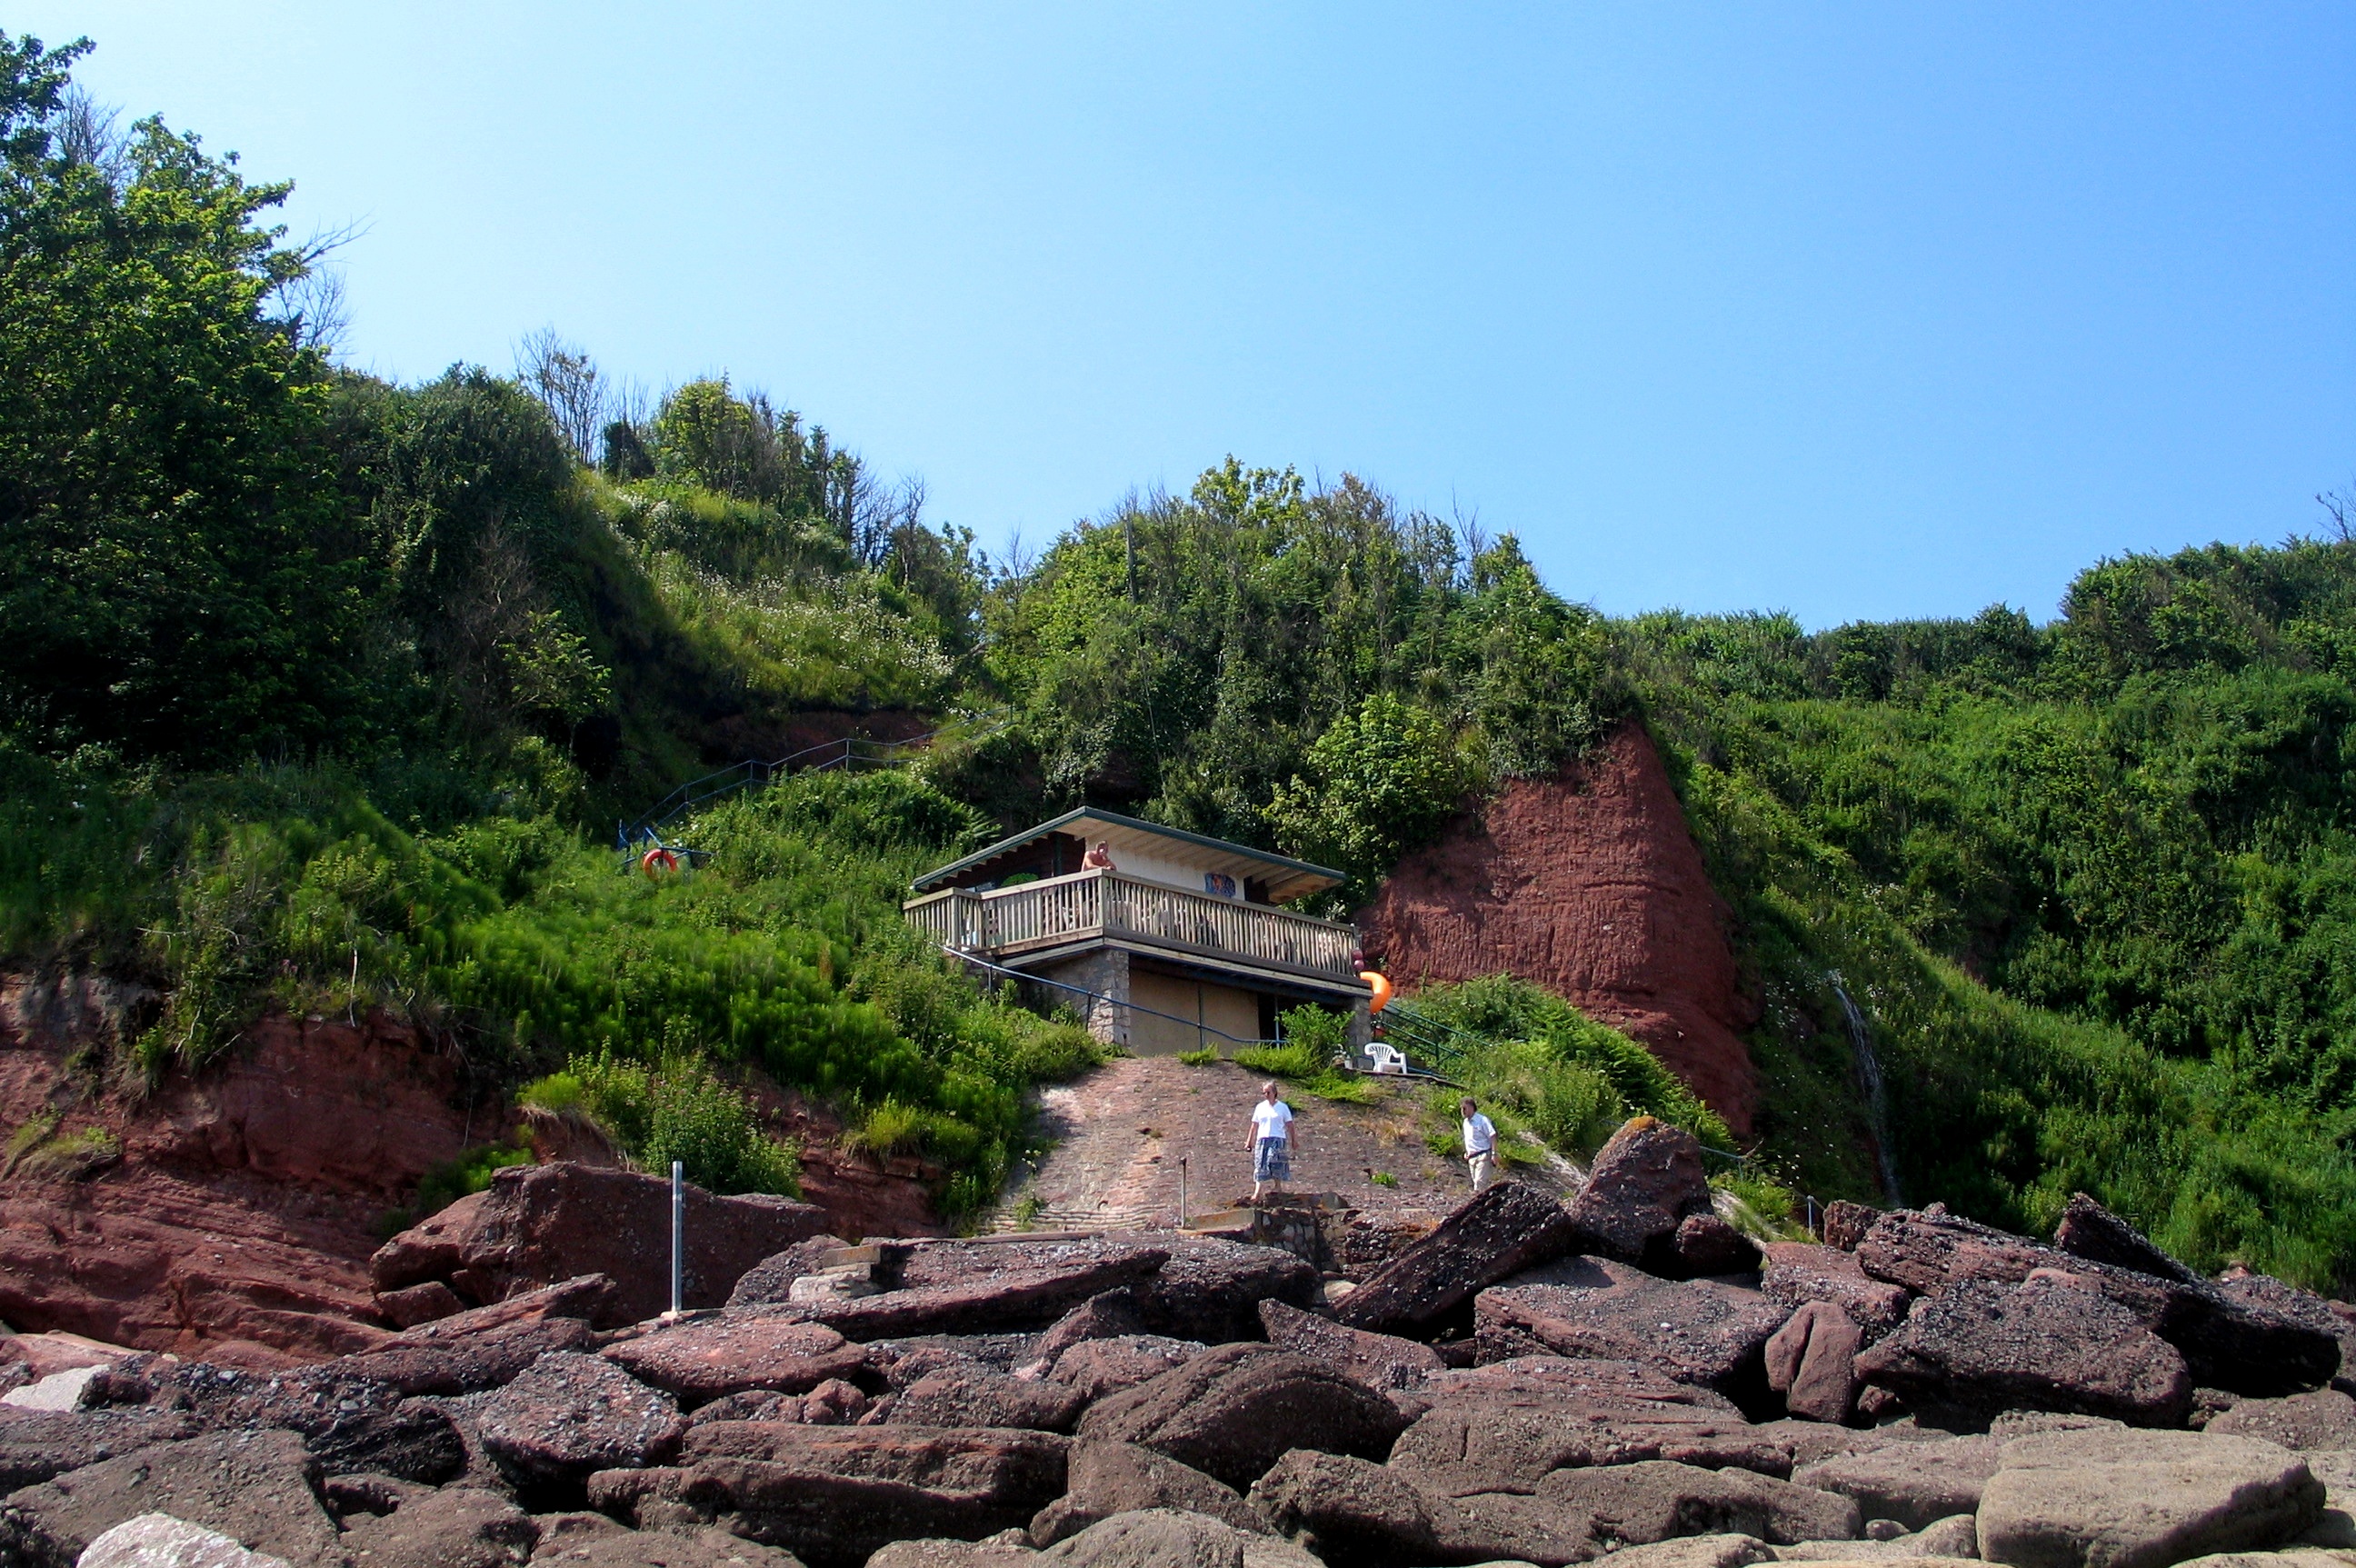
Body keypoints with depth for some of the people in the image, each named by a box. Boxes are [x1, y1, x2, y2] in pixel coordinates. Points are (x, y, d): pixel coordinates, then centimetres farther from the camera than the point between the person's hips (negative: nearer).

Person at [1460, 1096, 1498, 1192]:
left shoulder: (1482, 1120, -11)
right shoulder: (1466, 1122, 13)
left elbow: (1493, 1137, -13)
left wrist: (1494, 1153, -19)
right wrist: (1466, 1152, 20)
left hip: (1483, 1156, -9)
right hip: (1472, 1158, 9)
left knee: (1480, 1182, -17)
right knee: (1476, 1182, 10)